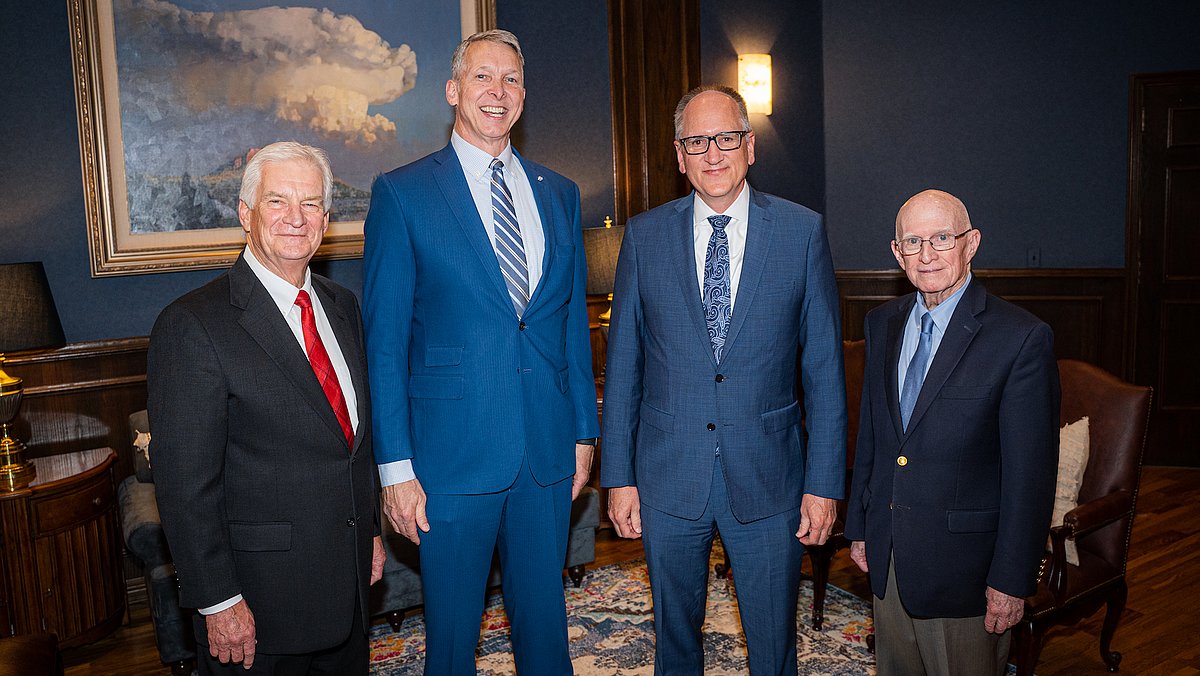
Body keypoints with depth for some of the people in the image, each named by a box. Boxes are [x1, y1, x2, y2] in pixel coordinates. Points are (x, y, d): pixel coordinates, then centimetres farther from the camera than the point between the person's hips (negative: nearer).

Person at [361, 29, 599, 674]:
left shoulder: (559, 194, 9)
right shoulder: (402, 193, -4)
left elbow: (574, 321, 12)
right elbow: (383, 341, -6)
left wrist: (584, 430, 9)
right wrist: (394, 465, -9)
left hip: (549, 452, 4)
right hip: (454, 453, -3)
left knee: (544, 618, 17)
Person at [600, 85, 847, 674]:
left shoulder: (802, 232, -2)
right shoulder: (644, 236, 1)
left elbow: (824, 366, -1)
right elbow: (622, 365, 3)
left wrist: (825, 482, -4)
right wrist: (618, 475, 1)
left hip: (767, 477, -1)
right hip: (667, 478, 1)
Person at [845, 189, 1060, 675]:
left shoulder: (1021, 338, -15)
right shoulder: (882, 324, 4)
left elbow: (1031, 472, -14)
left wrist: (1012, 579, -13)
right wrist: (859, 526, 12)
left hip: (962, 562, -5)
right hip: (886, 552, 6)